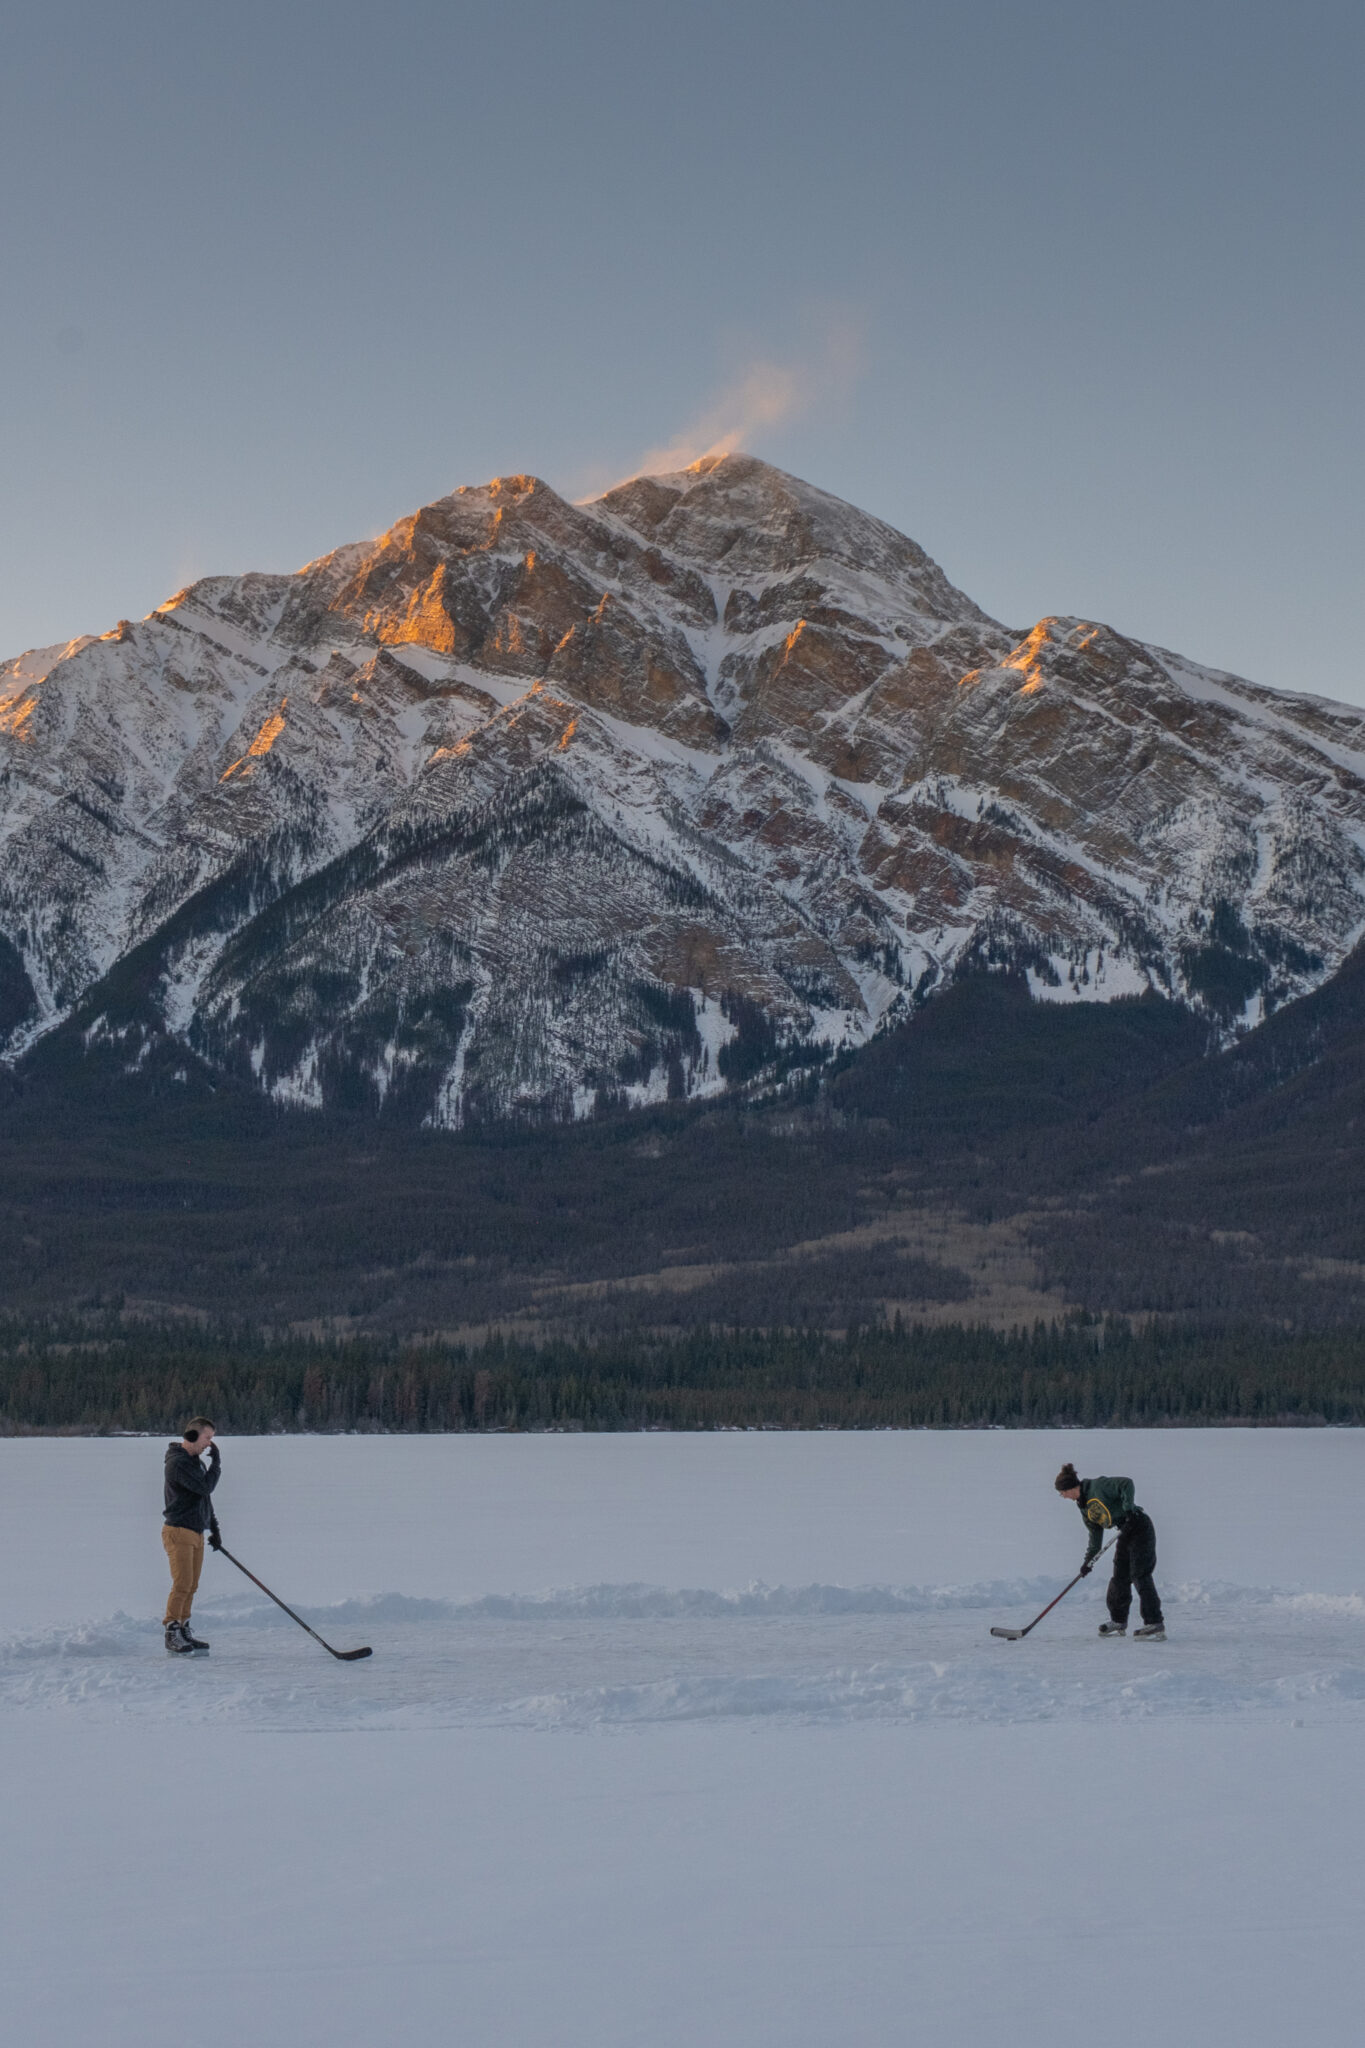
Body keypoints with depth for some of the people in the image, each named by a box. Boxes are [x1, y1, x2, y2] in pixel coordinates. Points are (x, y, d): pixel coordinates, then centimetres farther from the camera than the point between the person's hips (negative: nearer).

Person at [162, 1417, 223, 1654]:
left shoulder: (198, 1462, 16)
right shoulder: (177, 1462, -15)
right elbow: (206, 1487, -22)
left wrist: (214, 1529, 25)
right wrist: (217, 1461, -9)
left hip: (197, 1533, 9)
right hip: (179, 1531, -9)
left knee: (191, 1586, 9)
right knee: (182, 1584, -12)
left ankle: (184, 1630, 14)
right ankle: (172, 1634, -6)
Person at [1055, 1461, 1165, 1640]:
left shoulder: (1098, 1486, -15)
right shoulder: (1084, 1506, 11)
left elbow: (1126, 1484, -22)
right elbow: (1095, 1535, 15)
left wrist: (1128, 1507, -31)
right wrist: (1089, 1560, 11)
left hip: (1140, 1527, -9)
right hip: (1125, 1534, 9)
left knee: (1140, 1576, -14)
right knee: (1120, 1578, 10)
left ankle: (1155, 1624, -16)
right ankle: (1118, 1622, 23)